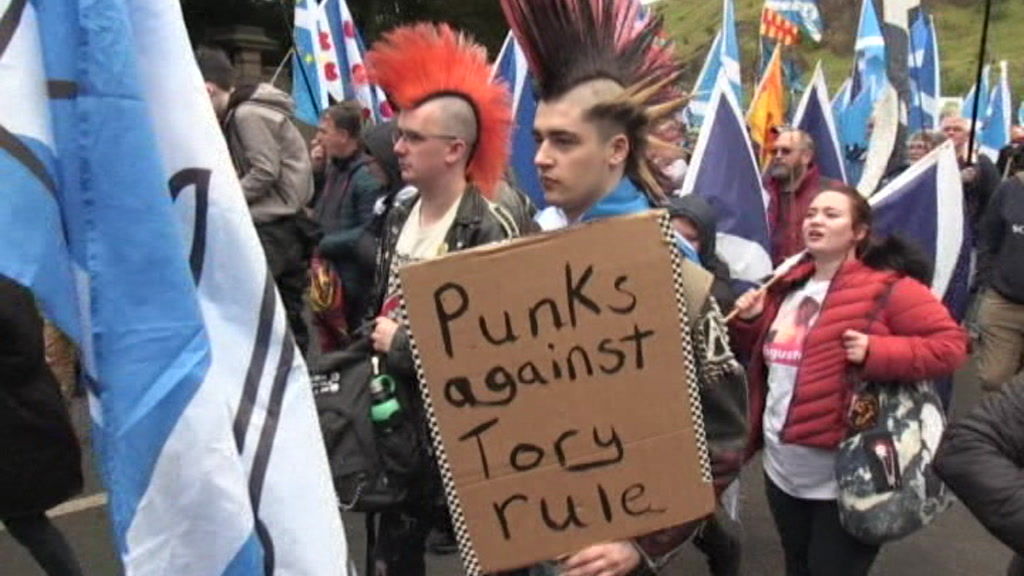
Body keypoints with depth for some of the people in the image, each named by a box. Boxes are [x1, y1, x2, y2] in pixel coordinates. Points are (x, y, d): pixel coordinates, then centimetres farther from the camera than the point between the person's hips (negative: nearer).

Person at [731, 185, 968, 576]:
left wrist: (876, 352, -26)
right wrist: (751, 322, 2)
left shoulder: (888, 288, -13)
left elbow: (950, 345, -17)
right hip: (782, 471, 7)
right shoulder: (788, 286, 8)